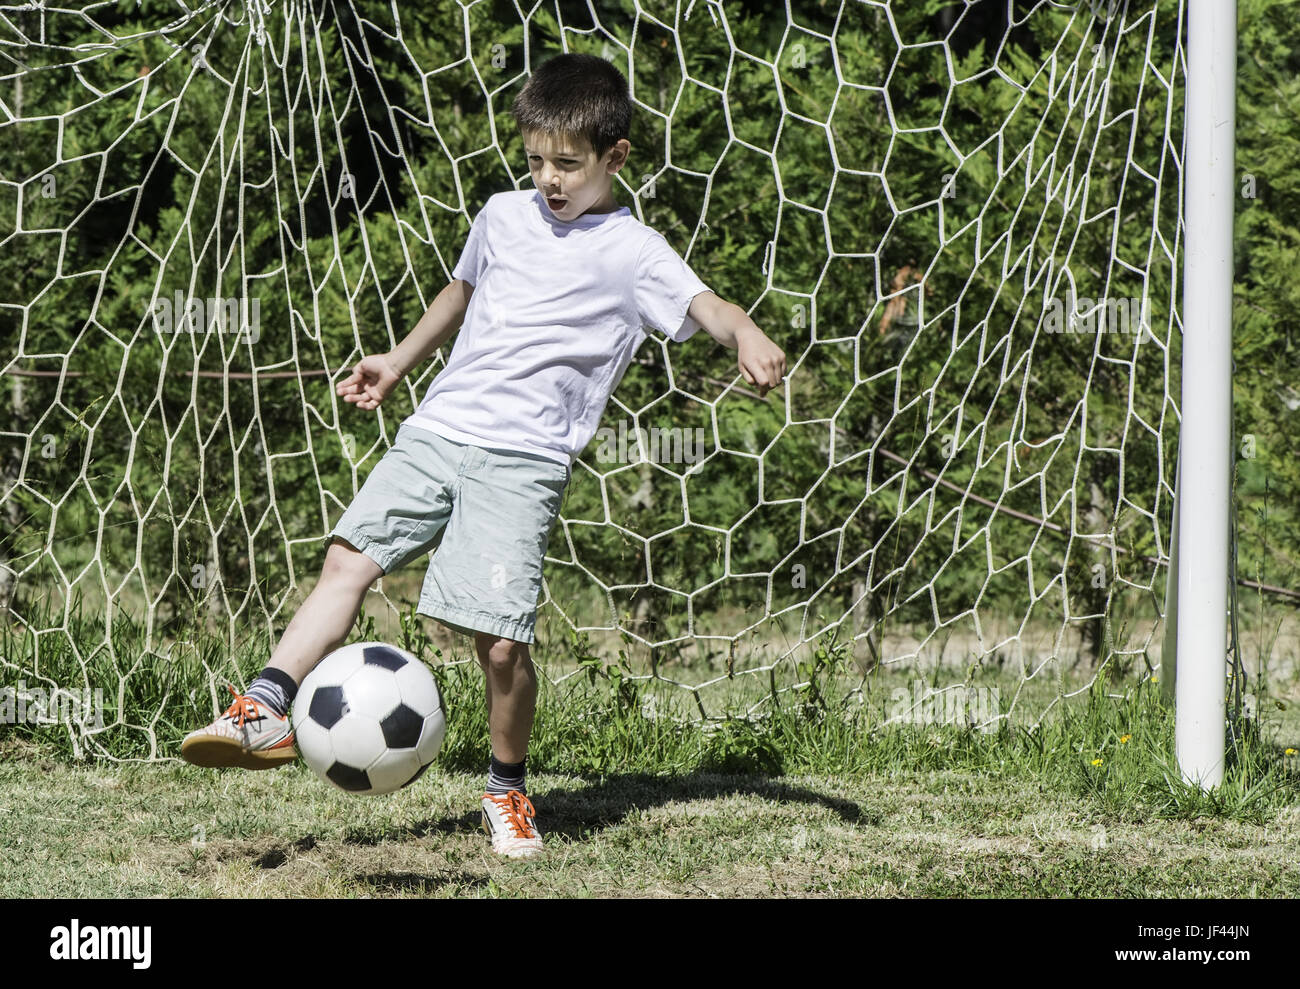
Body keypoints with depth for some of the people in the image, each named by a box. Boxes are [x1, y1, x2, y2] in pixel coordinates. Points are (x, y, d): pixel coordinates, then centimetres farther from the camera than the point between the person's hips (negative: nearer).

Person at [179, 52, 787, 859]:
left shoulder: (632, 254, -2)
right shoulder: (503, 217, 16)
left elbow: (704, 304, -17)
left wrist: (750, 339, -38)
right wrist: (400, 362, 41)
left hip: (524, 461, -5)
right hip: (439, 430, 5)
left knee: (501, 641, -11)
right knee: (351, 558, -10)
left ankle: (509, 791, 9)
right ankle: (269, 714, -9)